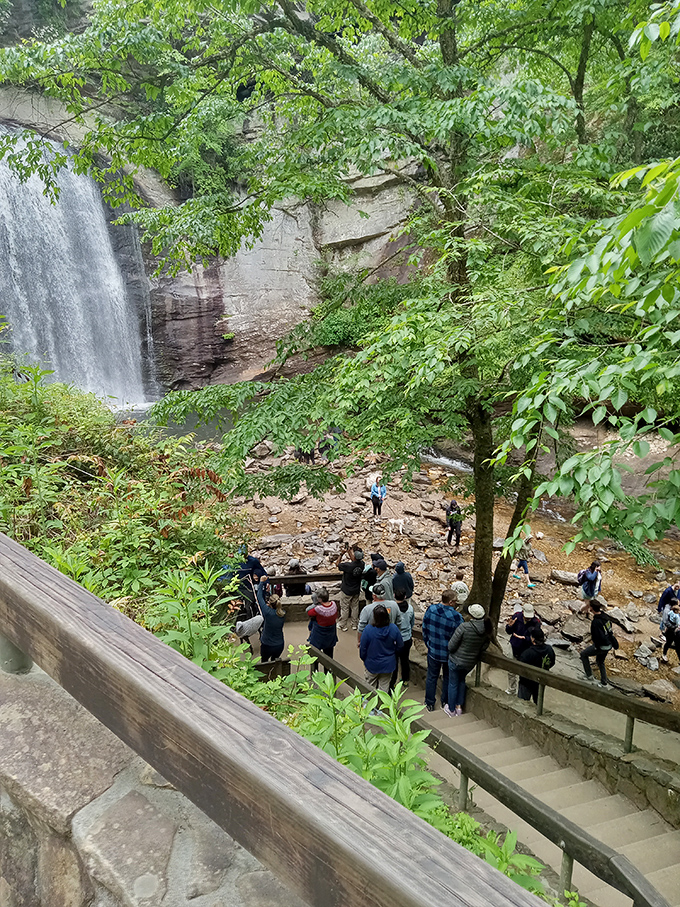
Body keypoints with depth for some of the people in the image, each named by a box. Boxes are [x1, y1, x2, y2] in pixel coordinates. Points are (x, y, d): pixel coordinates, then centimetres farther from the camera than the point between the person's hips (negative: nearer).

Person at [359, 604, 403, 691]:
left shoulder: (368, 629, -25)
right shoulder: (394, 628, -19)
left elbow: (363, 648, -13)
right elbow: (400, 646, -5)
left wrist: (363, 658, 8)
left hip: (372, 665, -1)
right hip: (388, 664, 2)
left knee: (370, 685, 20)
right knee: (384, 687, 18)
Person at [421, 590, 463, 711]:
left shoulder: (430, 610, -14)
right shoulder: (456, 617, -25)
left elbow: (425, 630, -1)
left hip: (433, 652, 2)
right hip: (449, 654, -2)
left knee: (432, 677, 19)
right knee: (448, 678, 21)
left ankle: (429, 704, 30)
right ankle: (445, 703, 36)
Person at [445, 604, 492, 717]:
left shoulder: (464, 627, -30)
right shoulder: (486, 629, -13)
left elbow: (451, 646, -23)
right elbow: (484, 647, 2)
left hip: (456, 661, -5)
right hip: (471, 662, 5)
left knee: (453, 684, 15)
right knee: (461, 680, 30)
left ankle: (451, 710, 30)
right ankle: (459, 706, 34)